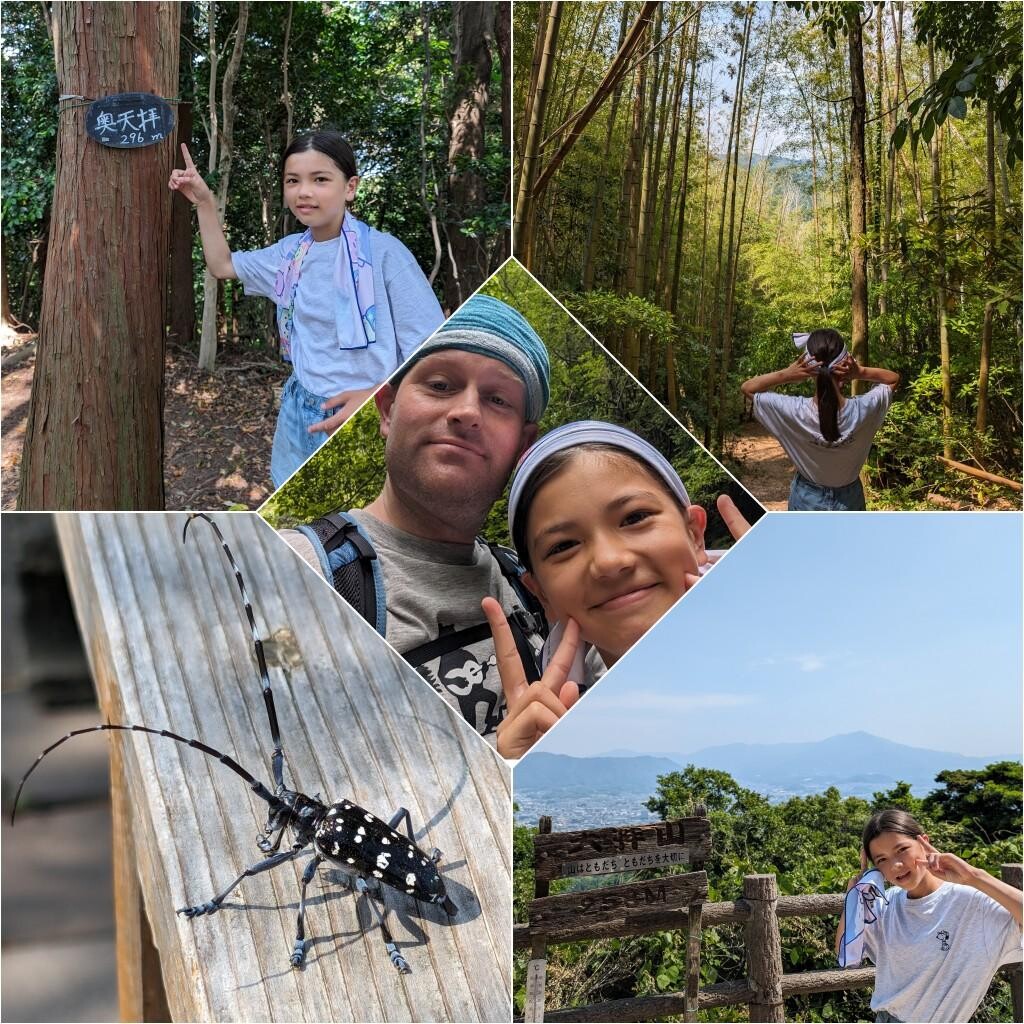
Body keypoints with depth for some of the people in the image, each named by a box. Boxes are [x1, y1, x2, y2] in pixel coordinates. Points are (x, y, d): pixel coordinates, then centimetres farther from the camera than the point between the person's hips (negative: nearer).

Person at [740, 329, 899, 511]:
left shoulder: (795, 412, -27)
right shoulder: (863, 410, -23)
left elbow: (747, 387, -12)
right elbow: (894, 378, -1)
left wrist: (785, 375, -26)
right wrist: (861, 373, -20)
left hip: (807, 502, -1)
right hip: (849, 501, 1)